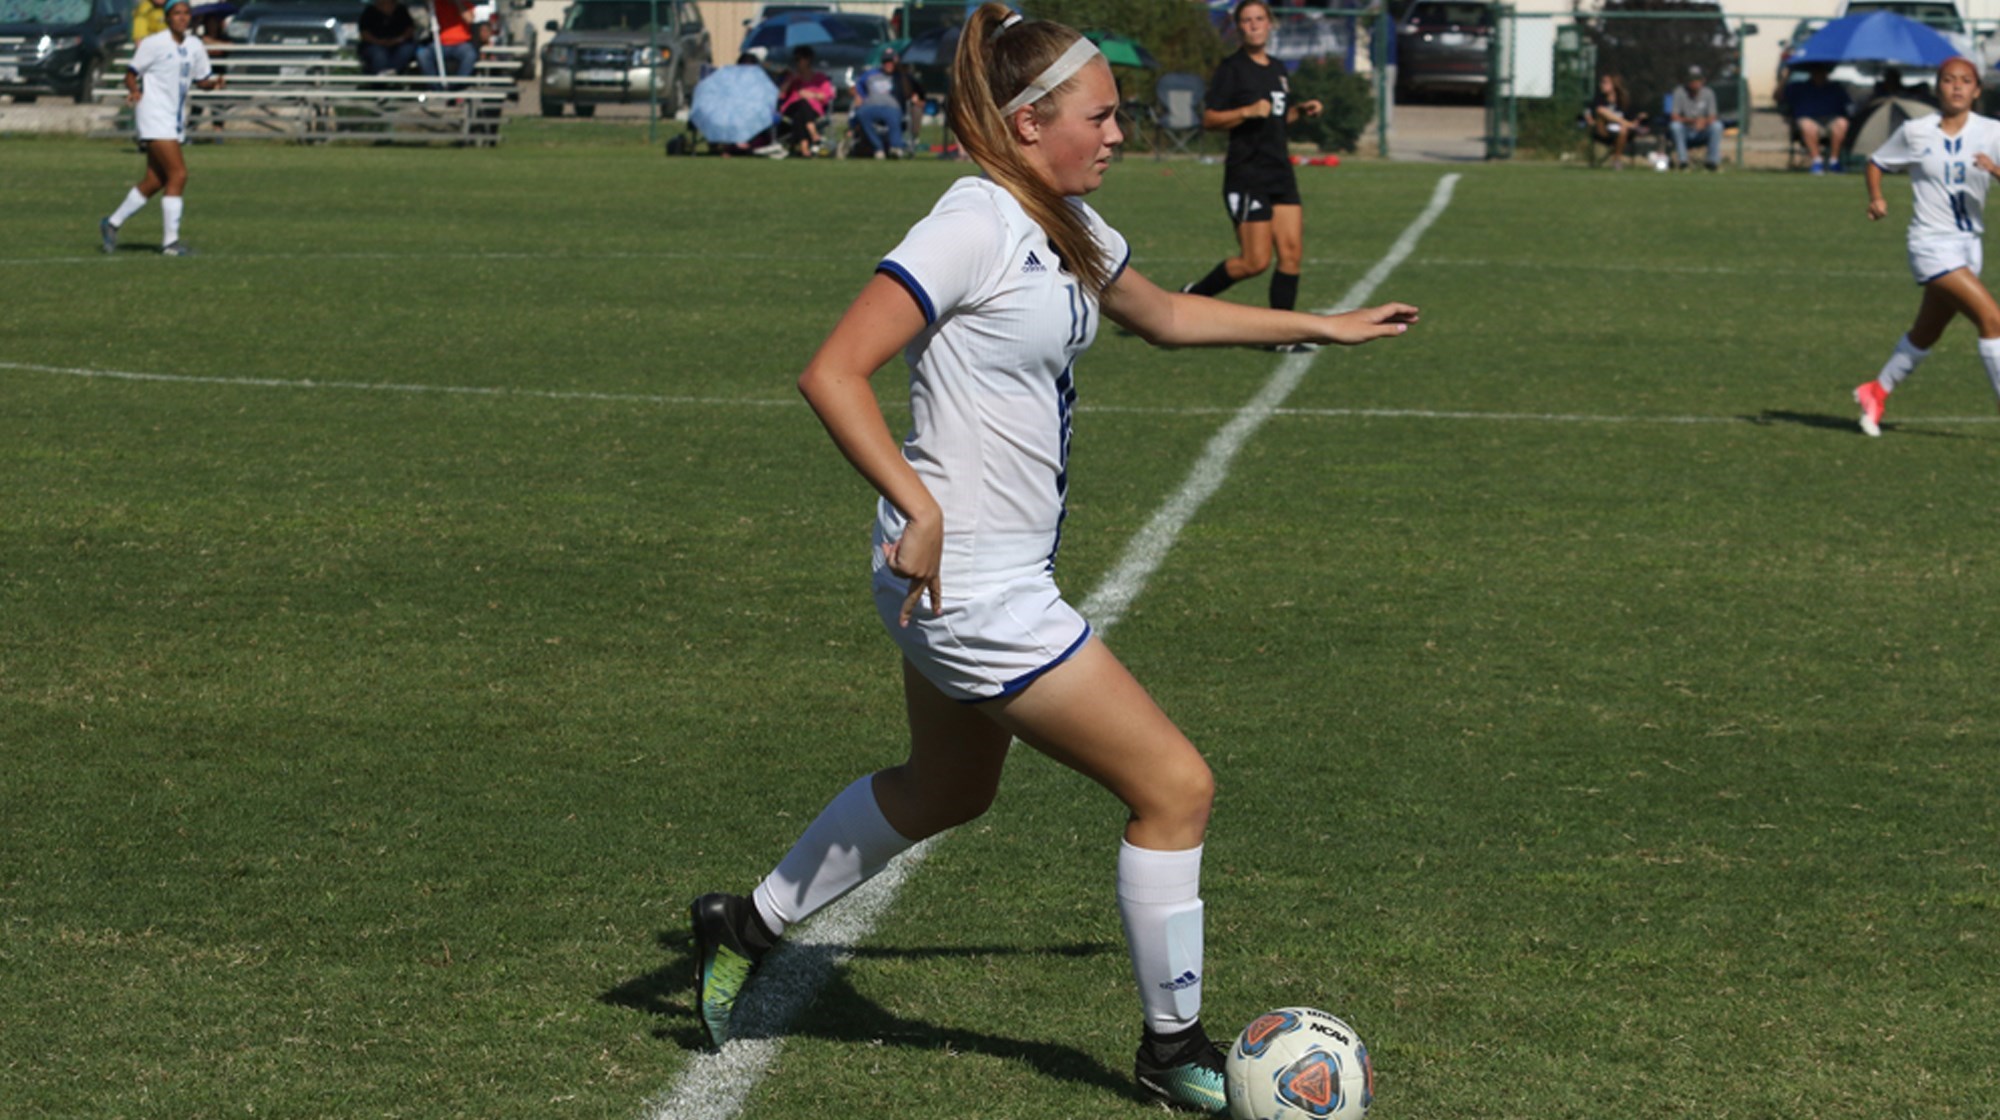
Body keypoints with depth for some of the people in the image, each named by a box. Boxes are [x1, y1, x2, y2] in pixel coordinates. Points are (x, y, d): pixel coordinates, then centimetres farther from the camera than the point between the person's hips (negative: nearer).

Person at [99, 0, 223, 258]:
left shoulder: (195, 46, 9)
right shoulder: (154, 44, -9)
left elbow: (201, 79, 17)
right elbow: (131, 73, -5)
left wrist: (213, 82, -5)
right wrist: (134, 89, -26)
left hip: (176, 120, 8)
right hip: (155, 118, -8)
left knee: (154, 182, 10)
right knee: (178, 174, -16)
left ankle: (112, 224, 25)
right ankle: (170, 241, -12)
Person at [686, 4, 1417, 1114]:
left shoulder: (1065, 226, 9)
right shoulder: (973, 225, -19)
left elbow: (1163, 314, 30)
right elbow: (832, 373, -23)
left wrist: (1326, 326, 31)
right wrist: (919, 505, -29)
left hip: (1003, 574, 10)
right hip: (964, 578, -10)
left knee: (947, 790, 28)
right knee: (1175, 787, -4)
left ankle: (745, 928, 42)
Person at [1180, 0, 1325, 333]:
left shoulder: (1277, 68, 15)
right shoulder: (1232, 68, -7)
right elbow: (1209, 119, -11)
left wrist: (1300, 110, 11)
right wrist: (1248, 111, -23)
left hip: (1280, 169, 7)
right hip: (1247, 174, -7)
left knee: (1292, 253, -1)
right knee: (1255, 261, -9)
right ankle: (1192, 295, 10)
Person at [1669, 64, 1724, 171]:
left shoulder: (1708, 93, -5)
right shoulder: (1679, 92, -11)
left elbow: (1712, 118, -10)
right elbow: (1674, 117, -16)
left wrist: (1704, 122, -34)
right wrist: (1691, 120, -34)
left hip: (1702, 133, 1)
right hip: (1685, 132, -1)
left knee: (1717, 125, -28)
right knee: (1675, 125, -34)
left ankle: (1714, 161, -20)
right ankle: (1682, 161, -26)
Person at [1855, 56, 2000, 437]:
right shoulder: (1915, 132, -4)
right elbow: (1876, 163, 10)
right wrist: (1875, 197, -6)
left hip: (1969, 245, 5)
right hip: (1932, 244, -5)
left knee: (1926, 333, 19)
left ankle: (1877, 391, 39)